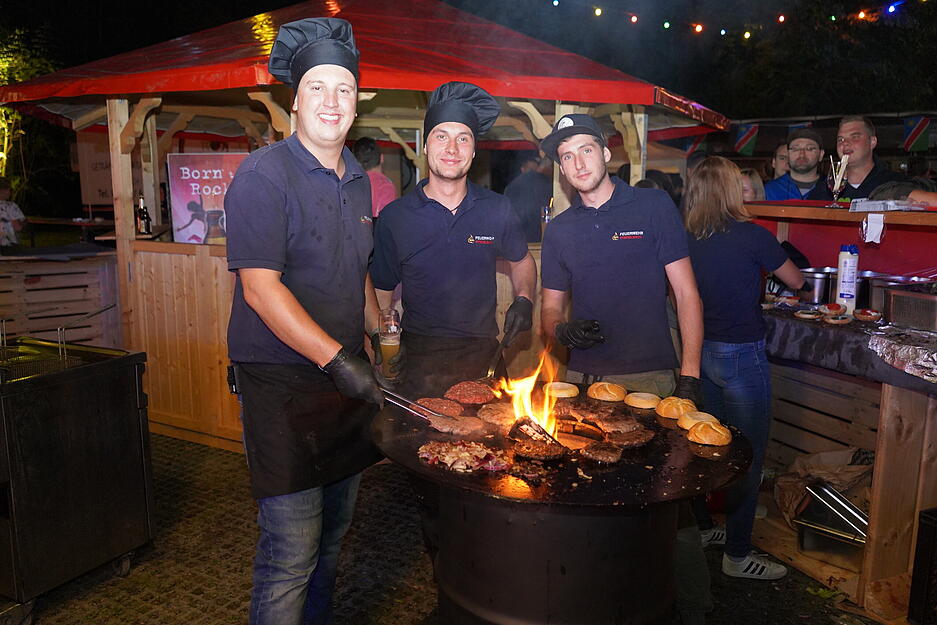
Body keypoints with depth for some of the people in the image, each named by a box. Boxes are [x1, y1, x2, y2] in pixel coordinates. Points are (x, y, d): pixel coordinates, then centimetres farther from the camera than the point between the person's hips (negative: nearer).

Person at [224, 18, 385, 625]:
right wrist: (336, 359, -25)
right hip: (283, 383, -7)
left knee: (334, 532, 19)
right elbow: (260, 287, -19)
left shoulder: (358, 179, 12)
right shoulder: (264, 174, -11)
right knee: (292, 549, -4)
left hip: (347, 374, 7)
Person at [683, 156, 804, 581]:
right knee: (747, 455, 4)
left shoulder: (688, 239, 1)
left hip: (702, 351, 7)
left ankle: (702, 528, 34)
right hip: (741, 355, -7)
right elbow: (796, 282, 0)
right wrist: (779, 260, 22)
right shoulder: (752, 236, -14)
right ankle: (737, 555, 14)